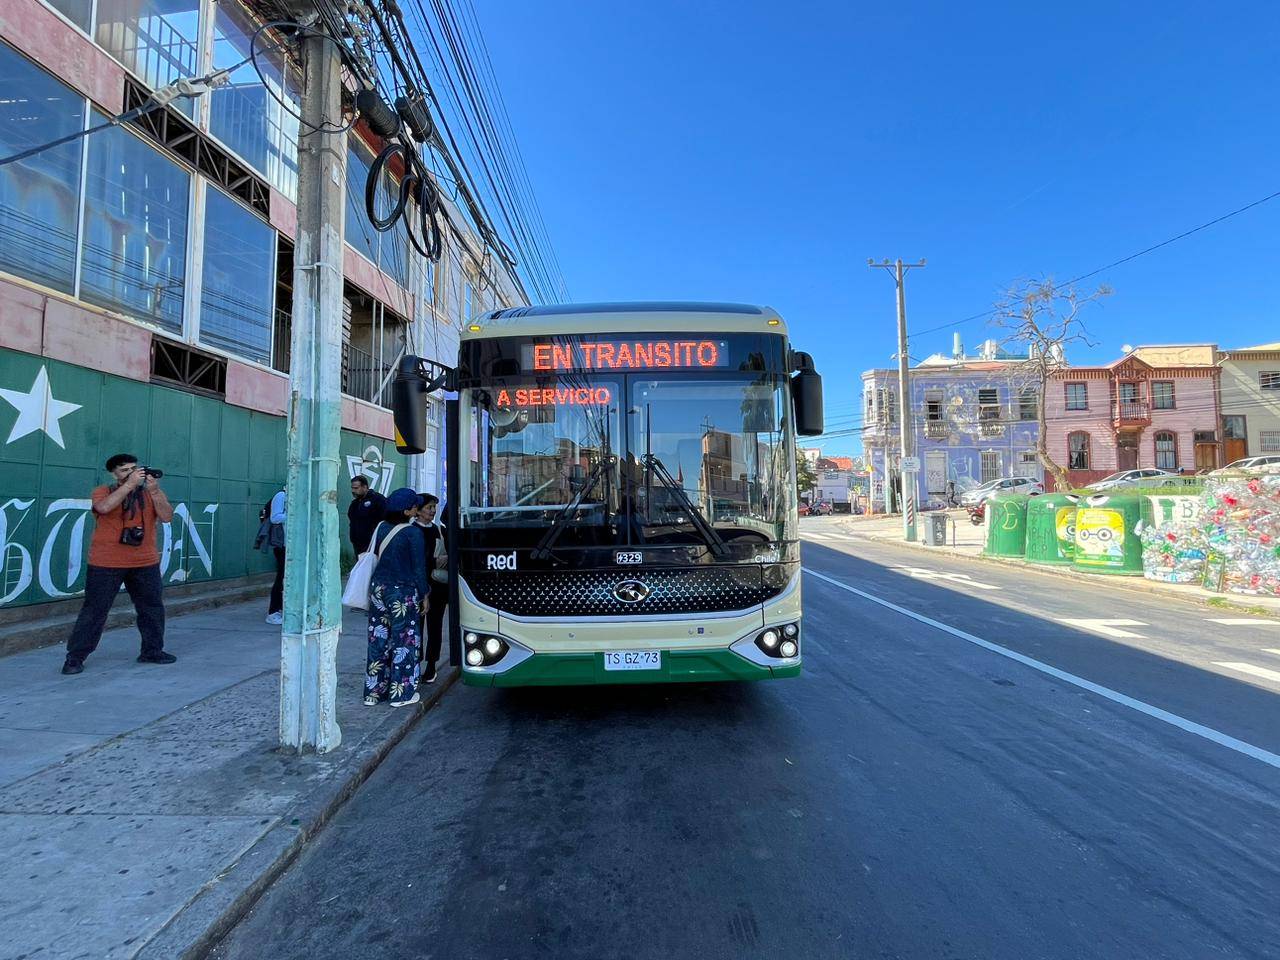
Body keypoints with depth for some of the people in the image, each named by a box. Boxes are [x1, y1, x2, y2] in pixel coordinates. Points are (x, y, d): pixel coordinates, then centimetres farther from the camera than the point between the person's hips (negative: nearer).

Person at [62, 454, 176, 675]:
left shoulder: (151, 493, 6)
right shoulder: (102, 491, 0)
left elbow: (166, 517, -7)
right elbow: (104, 507, -23)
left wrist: (154, 490, -17)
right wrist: (130, 484, -24)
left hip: (146, 564, 3)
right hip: (106, 564, -3)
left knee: (152, 608, 9)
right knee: (94, 611, 0)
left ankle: (152, 651, 22)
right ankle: (75, 657, 10)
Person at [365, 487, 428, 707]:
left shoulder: (380, 528, 4)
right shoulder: (412, 534, -14)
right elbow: (419, 568, -10)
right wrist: (424, 595, 0)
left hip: (378, 588, 6)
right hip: (402, 592, -6)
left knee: (378, 640, 13)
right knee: (404, 641, 5)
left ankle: (374, 691, 21)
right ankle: (401, 693, 11)